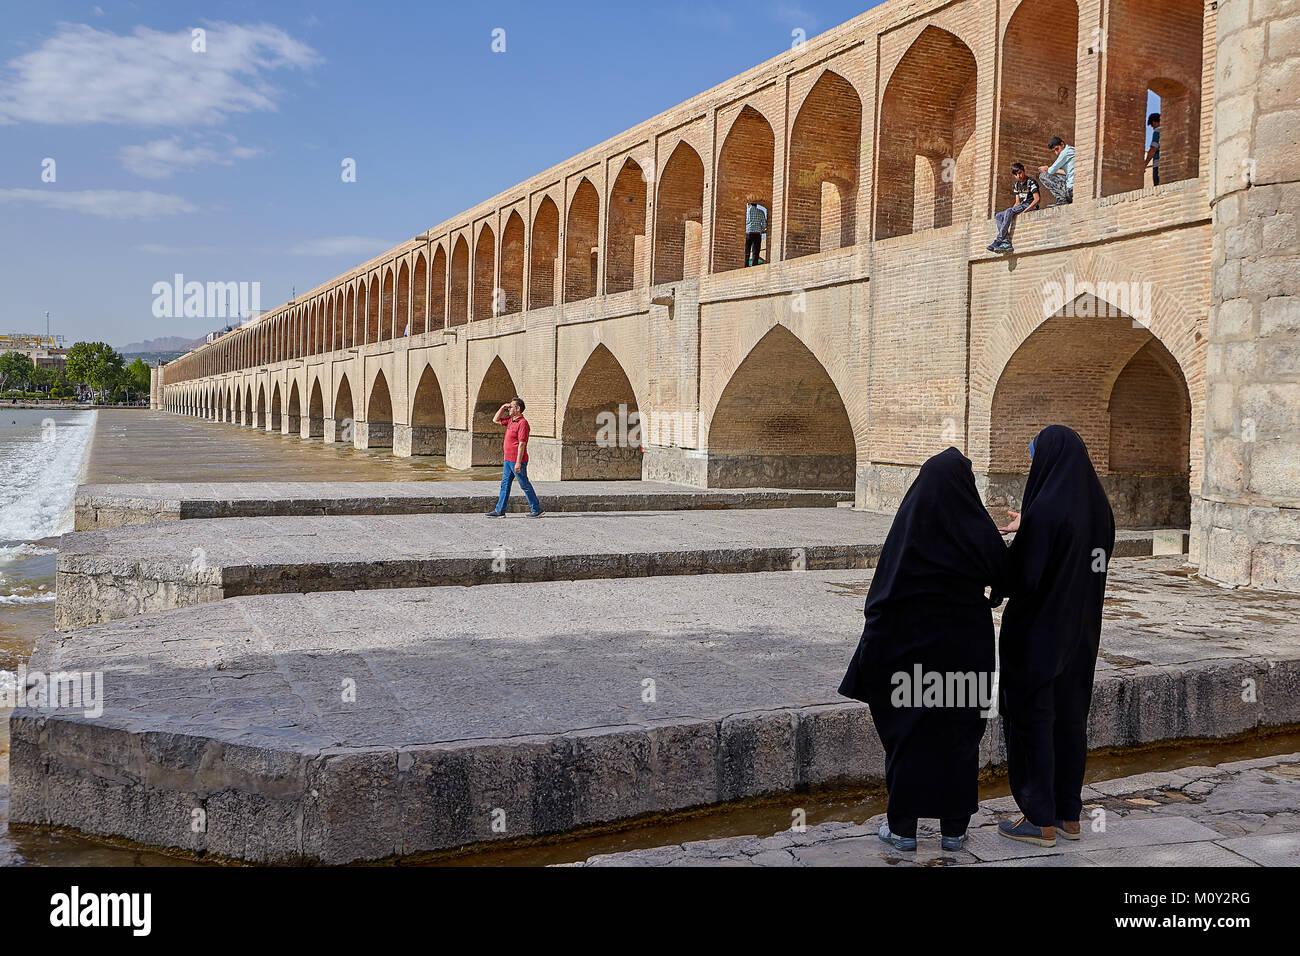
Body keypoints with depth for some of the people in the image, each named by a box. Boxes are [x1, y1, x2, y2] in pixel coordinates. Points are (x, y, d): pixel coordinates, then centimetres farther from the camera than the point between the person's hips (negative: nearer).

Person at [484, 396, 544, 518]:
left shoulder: (522, 423, -17)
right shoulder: (511, 420, 12)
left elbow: (522, 444, -21)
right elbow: (495, 420, 23)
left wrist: (518, 462, -24)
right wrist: (502, 407, 8)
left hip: (517, 461, -9)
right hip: (508, 460, 9)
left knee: (525, 485, -1)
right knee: (505, 485, 10)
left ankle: (536, 509, 8)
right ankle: (499, 510, 13)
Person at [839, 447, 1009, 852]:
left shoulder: (908, 523, -10)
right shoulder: (978, 527, -8)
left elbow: (882, 590, -12)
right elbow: (1005, 578, 2)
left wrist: (872, 650, -6)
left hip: (912, 643, -1)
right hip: (966, 644, 1)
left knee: (908, 731, 9)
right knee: (959, 733, 11)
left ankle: (903, 827, 14)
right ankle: (953, 827, 19)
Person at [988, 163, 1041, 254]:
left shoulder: (1031, 183, -6)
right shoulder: (1017, 185, 17)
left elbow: (1036, 199, -15)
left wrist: (1024, 211, -24)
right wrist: (1011, 213, -4)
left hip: (1031, 206, -8)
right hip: (1021, 207, 8)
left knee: (1008, 211, -32)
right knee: (998, 216, -10)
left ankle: (998, 241, -38)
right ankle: (1006, 242, -28)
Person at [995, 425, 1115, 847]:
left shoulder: (1046, 509, -22)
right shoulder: (1097, 505, 4)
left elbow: (1025, 577, -23)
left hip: (1038, 632, -8)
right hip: (1080, 632, 8)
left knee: (1032, 720, 3)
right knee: (1070, 718, 15)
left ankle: (1041, 821, 10)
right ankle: (1069, 814, 24)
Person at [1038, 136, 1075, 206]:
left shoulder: (1066, 151, -8)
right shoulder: (1073, 150, 20)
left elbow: (1052, 171, -8)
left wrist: (1046, 169, 15)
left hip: (1072, 189, -10)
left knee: (1043, 176, -3)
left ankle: (1062, 199, -7)